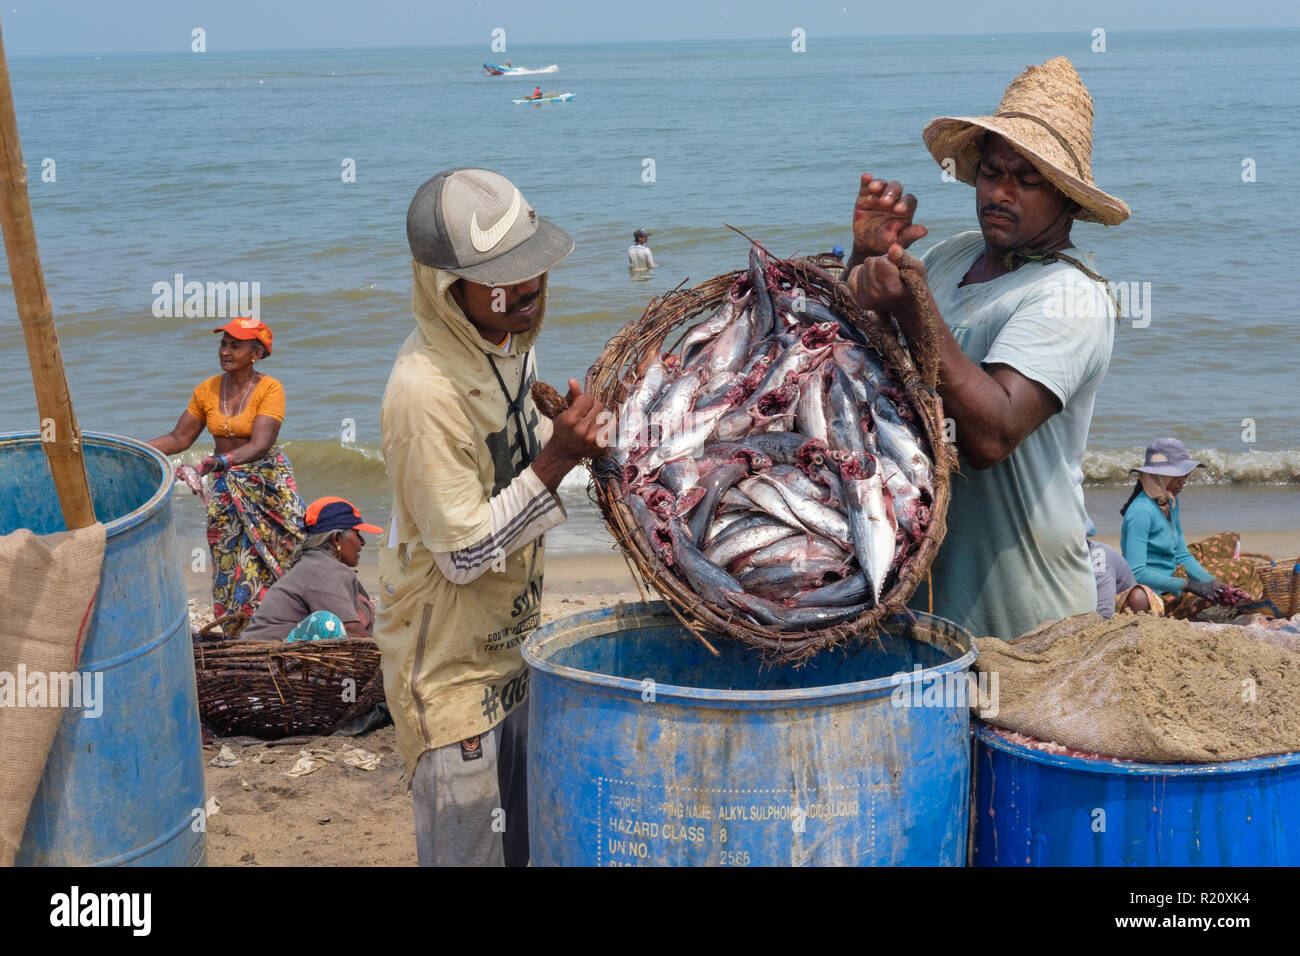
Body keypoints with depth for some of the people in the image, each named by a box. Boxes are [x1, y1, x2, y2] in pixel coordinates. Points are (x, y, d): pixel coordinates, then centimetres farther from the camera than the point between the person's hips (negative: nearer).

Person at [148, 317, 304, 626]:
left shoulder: (270, 389, -12)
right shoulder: (207, 390, 4)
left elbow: (260, 444, -23)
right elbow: (178, 439, 9)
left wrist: (223, 460, -40)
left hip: (265, 484, -4)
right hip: (223, 487, 4)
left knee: (264, 563, -5)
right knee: (229, 561, 1)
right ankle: (236, 636, 6)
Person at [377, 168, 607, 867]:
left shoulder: (506, 339, -2)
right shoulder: (424, 390, -29)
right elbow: (466, 552, -25)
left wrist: (574, 435, 0)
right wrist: (556, 460, -30)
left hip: (509, 642, 8)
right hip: (451, 664, -8)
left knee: (519, 843, 22)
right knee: (469, 850, 5)